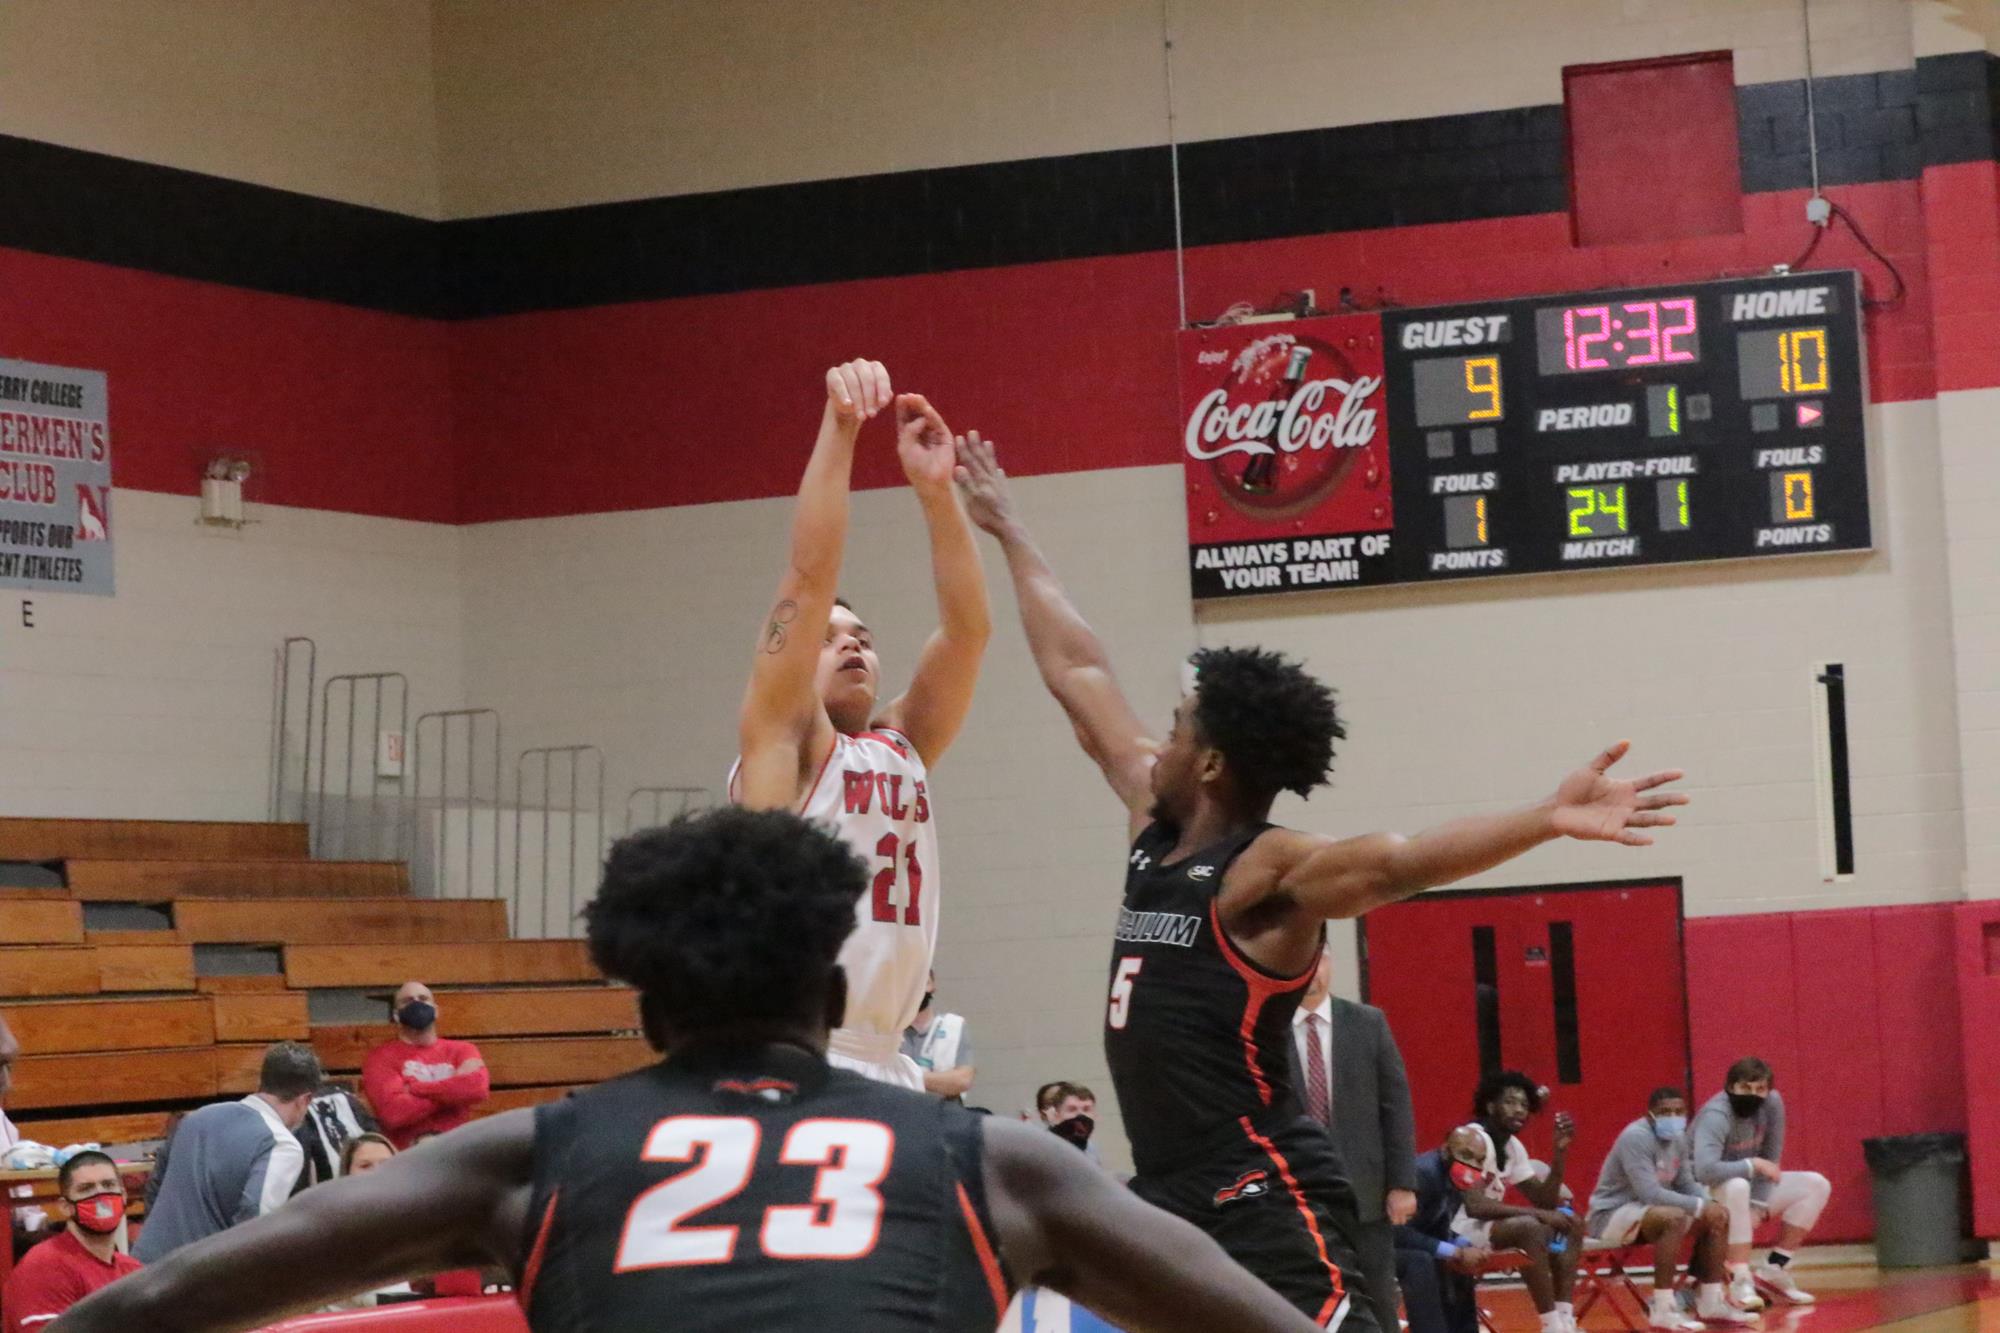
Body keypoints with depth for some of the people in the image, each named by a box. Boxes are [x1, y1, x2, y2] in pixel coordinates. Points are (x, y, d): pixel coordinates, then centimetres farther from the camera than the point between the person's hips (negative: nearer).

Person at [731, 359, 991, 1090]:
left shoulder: (903, 747, 17)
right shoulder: (782, 744, 1)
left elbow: (968, 628, 6)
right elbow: (809, 578, -10)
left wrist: (936, 490, -4)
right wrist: (839, 427, -16)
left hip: (886, 1067, 7)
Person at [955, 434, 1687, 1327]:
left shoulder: (1267, 873, -12)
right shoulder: (1157, 833, 12)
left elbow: (1399, 861, -30)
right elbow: (1076, 671, 20)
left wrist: (1550, 819, -47)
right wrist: (1009, 534, 28)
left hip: (1264, 1200, -9)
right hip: (1169, 1194, 9)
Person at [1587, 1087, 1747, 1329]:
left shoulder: (1678, 1138, 4)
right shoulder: (1636, 1138, -24)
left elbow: (1686, 1185, 11)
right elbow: (1650, 1193, -31)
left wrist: (1710, 1205, -10)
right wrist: (1700, 1206, -28)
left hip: (1647, 1210, 9)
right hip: (1610, 1215, -9)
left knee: (1717, 1218, 3)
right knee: (1673, 1217, -35)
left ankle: (1711, 1302, 9)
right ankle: (1663, 1309, -34)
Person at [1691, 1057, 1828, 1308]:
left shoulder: (1772, 1102, -10)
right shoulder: (1716, 1116, -29)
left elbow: (1770, 1160, -6)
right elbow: (1705, 1170, -43)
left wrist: (1758, 1206, -17)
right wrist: (1753, 1164, -34)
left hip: (1748, 1186, 7)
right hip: (1705, 1193, -7)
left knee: (1816, 1186, -1)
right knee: (1737, 1186, -40)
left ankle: (1774, 1271, -2)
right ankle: (1740, 1282, -35)